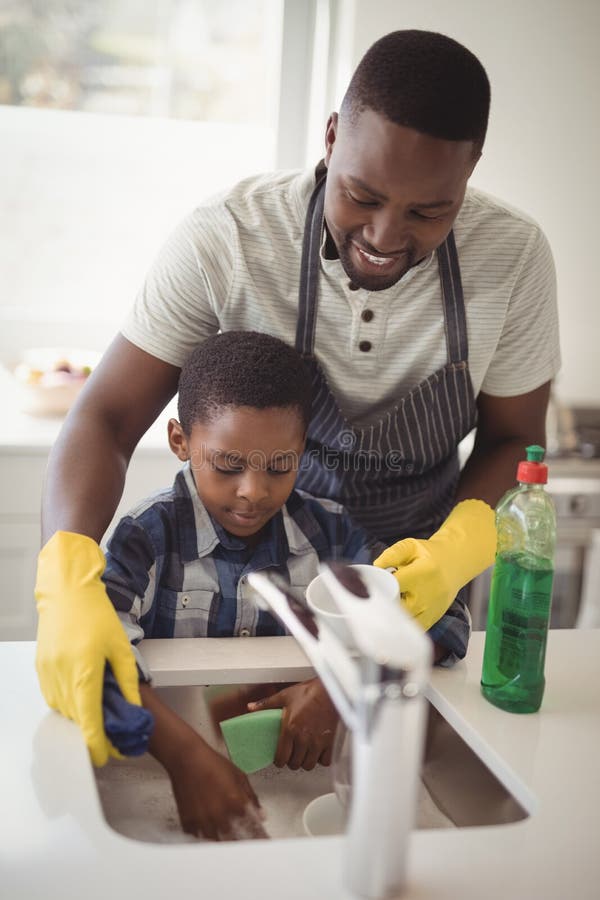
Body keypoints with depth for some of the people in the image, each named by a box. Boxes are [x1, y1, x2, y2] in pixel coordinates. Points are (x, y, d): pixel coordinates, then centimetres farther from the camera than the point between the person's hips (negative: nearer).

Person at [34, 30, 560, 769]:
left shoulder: (515, 256, -17)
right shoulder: (226, 237, -23)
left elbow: (512, 440, -4)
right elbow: (106, 417, -22)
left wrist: (462, 547, -25)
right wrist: (69, 576, -40)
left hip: (415, 567, 2)